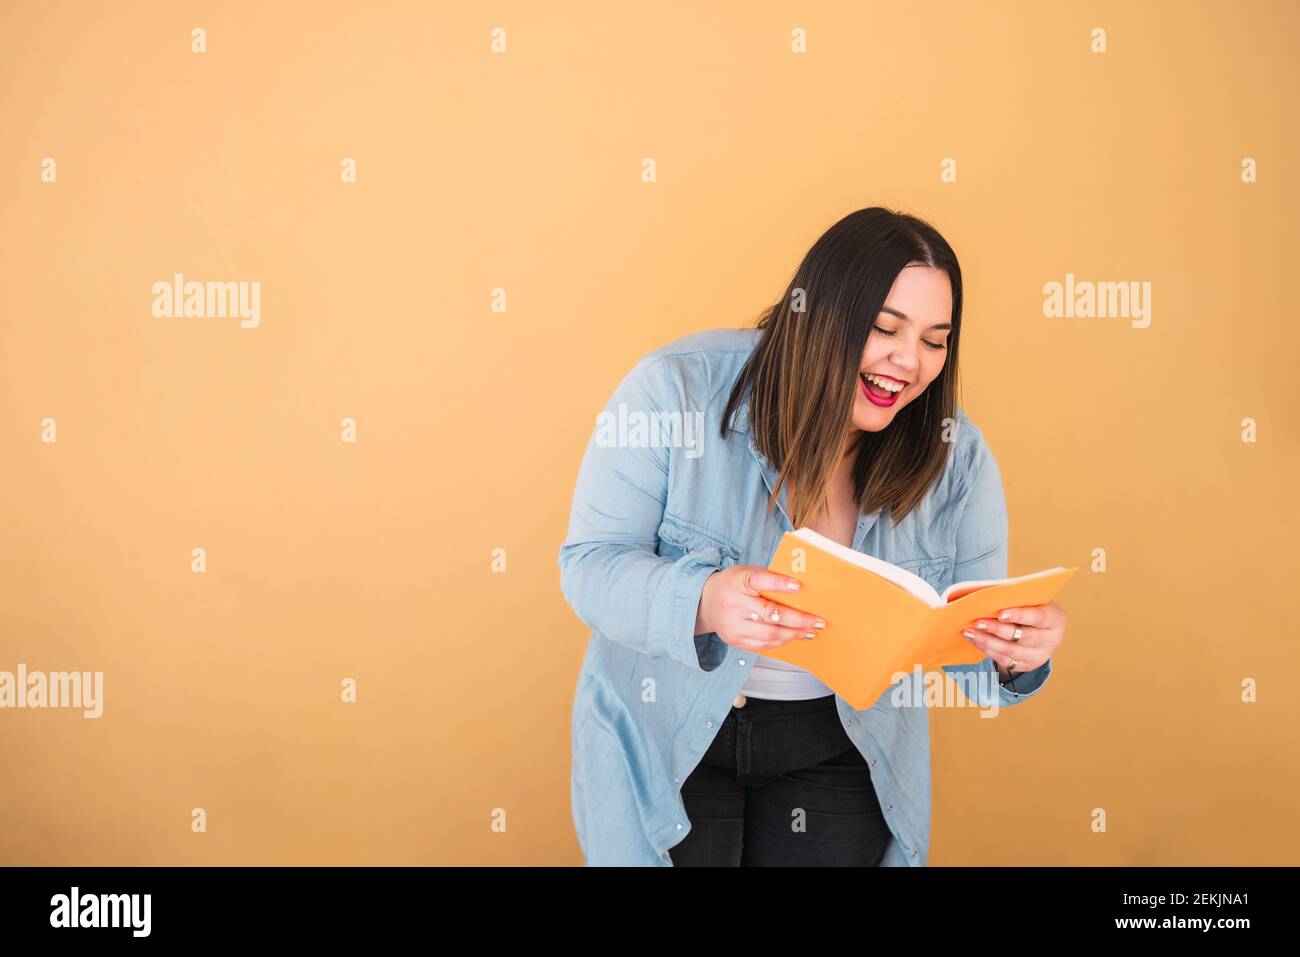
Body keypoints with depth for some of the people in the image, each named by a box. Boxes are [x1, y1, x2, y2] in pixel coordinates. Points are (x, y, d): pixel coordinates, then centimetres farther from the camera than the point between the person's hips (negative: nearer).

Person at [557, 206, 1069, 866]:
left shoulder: (956, 457, -10)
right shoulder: (676, 389, -21)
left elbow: (970, 638, -5)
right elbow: (588, 563, -19)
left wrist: (1015, 656, -30)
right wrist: (703, 604, -39)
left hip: (837, 752, 3)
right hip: (666, 736, -2)